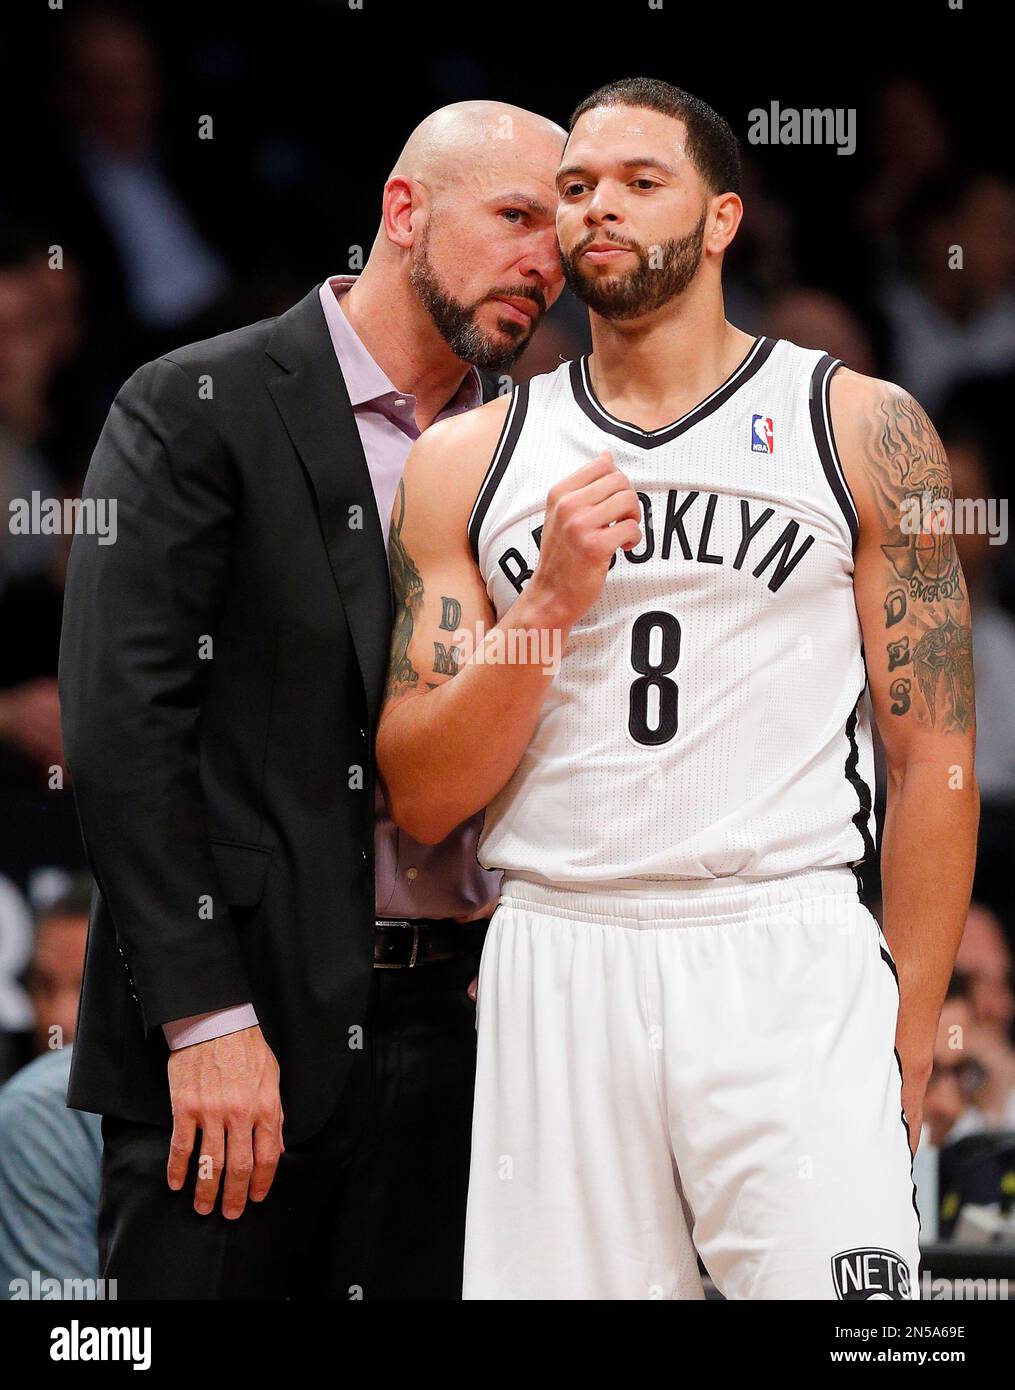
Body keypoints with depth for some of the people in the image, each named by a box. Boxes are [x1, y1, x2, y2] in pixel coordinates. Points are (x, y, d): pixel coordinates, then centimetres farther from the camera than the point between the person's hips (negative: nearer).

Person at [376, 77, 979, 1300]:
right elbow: (421, 800, 7)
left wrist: (906, 1047, 0)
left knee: (836, 1282, -15)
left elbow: (931, 762, 5)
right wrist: (553, 598, -7)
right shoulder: (468, 462, 11)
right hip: (555, 962, 2)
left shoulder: (860, 430, 5)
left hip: (791, 961, -2)